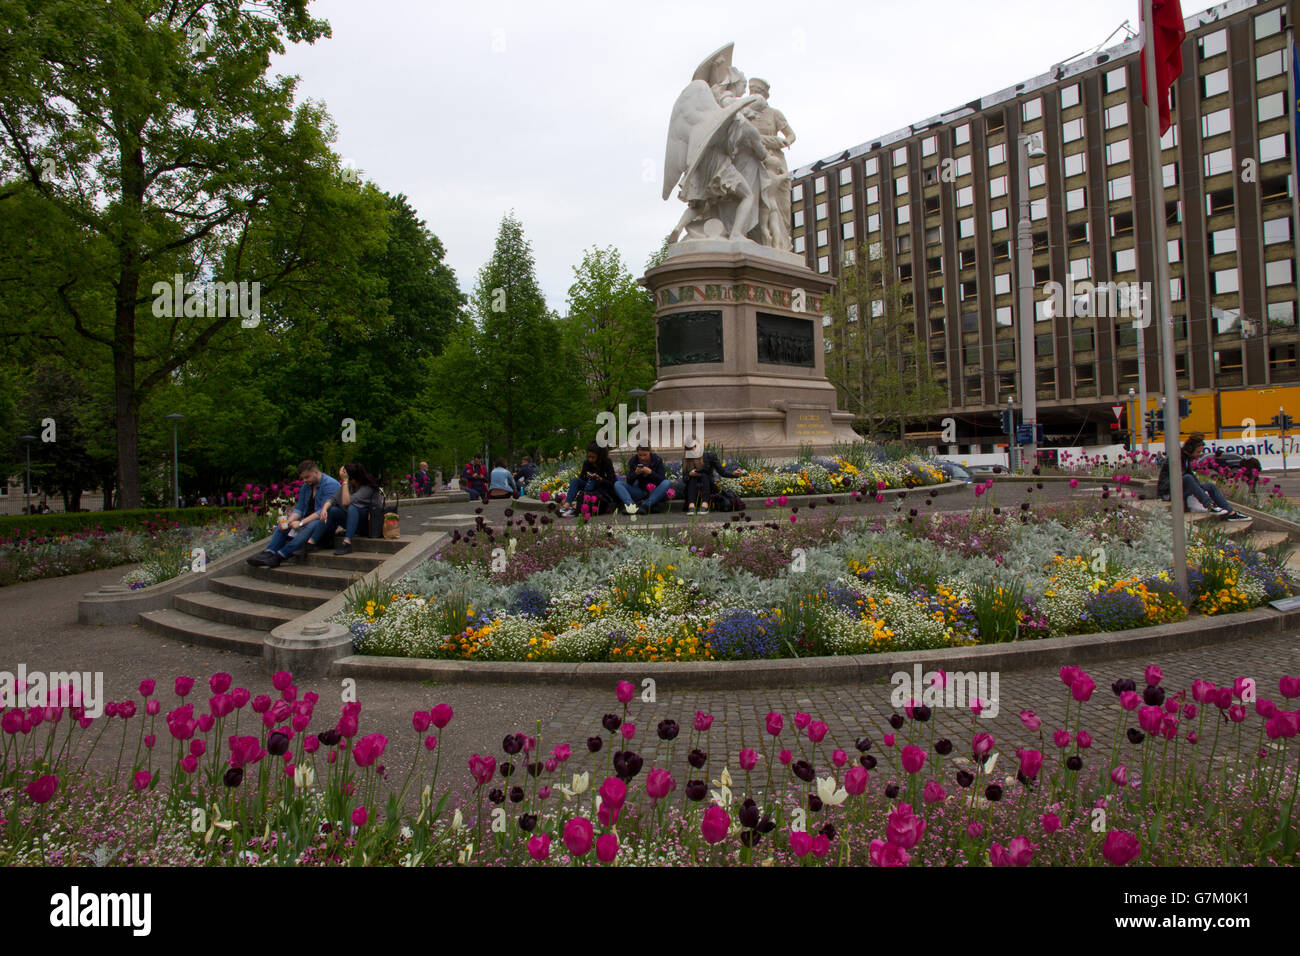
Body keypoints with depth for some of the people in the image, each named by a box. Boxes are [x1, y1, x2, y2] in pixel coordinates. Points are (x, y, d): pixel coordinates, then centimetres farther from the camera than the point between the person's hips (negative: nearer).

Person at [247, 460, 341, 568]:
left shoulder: (330, 484, -13)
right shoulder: (305, 486, 12)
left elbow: (323, 511, -21)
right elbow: (299, 508, 10)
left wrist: (301, 523, -24)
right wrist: (288, 521, -10)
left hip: (325, 521, -8)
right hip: (308, 519, 9)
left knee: (310, 526, -36)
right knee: (283, 526, -8)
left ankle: (279, 556, -42)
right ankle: (268, 553, -26)